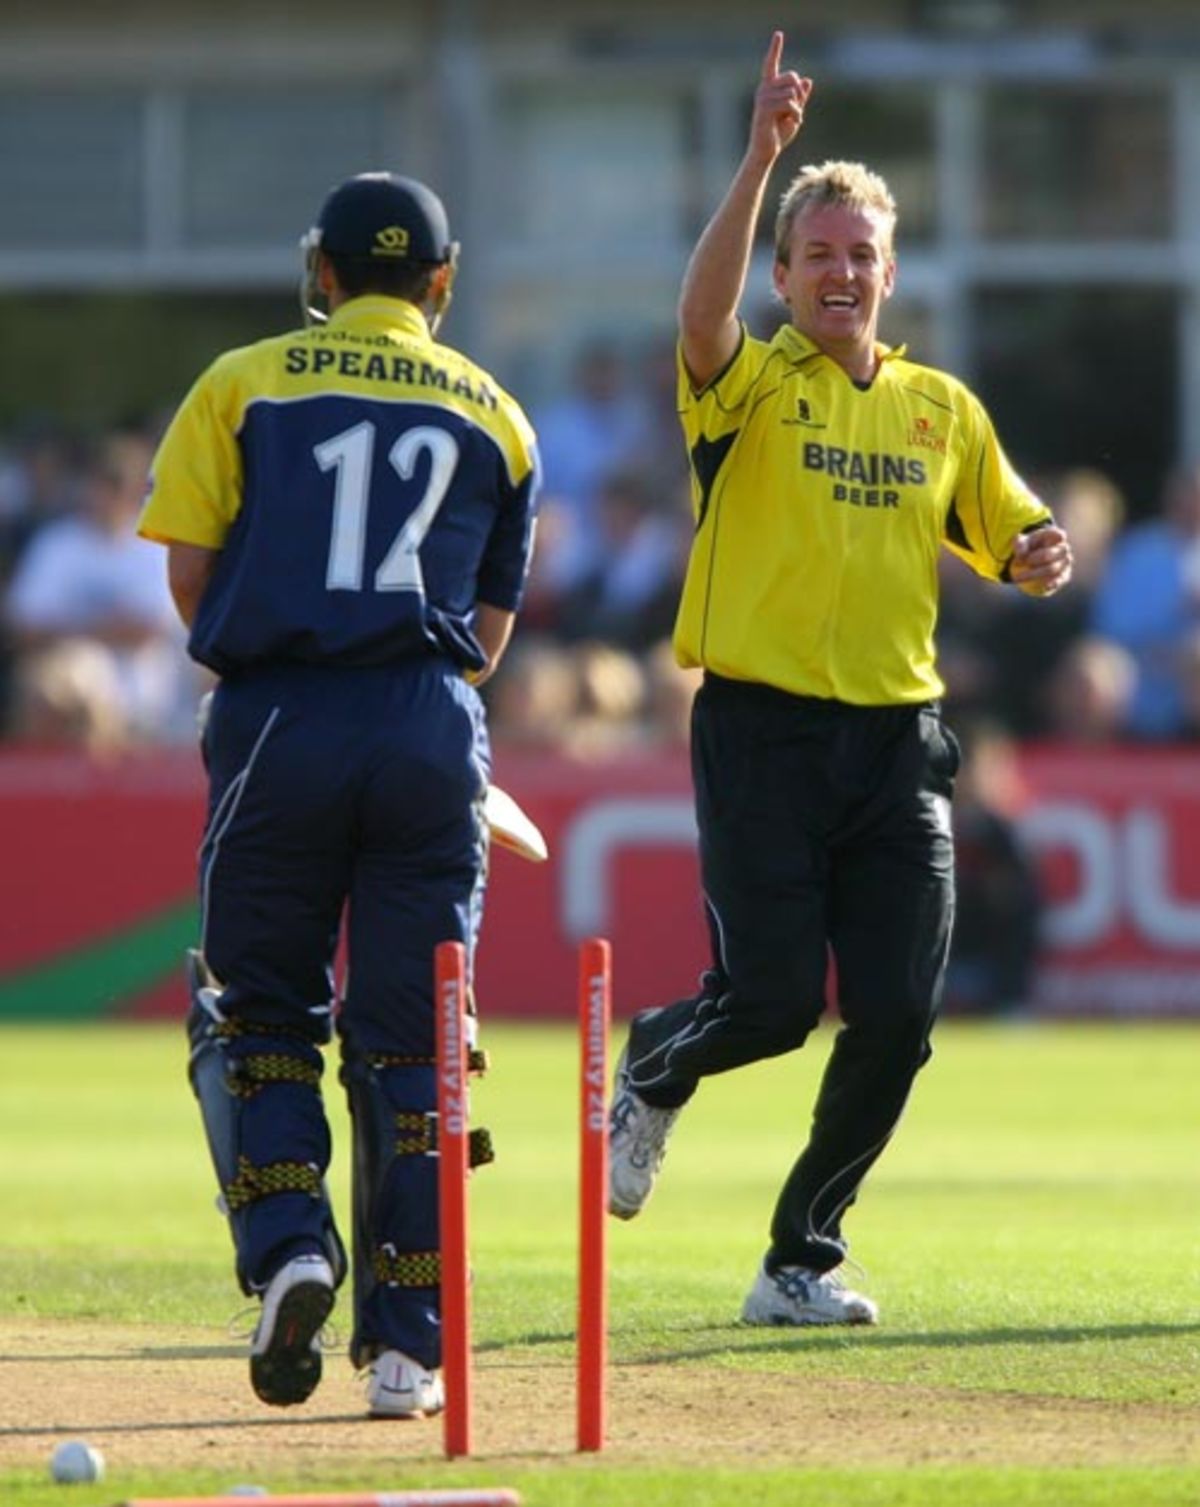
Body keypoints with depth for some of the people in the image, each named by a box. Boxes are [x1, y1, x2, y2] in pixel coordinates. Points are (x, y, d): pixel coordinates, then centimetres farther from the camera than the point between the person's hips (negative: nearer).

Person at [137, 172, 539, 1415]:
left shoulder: (245, 383, 8)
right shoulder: (494, 415, 14)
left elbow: (190, 570, 2)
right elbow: (490, 631, 13)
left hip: (277, 722, -1)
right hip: (434, 733, 1)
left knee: (259, 1016, 12)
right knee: (410, 1037, 5)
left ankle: (286, 1244, -12)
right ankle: (405, 1344, 3)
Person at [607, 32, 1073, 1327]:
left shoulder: (942, 409, 15)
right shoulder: (750, 386, 0)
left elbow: (1015, 542, 21)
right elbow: (701, 312, -22)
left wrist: (1040, 554, -4)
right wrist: (761, 159, -31)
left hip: (897, 737, 4)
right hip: (763, 729, -4)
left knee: (896, 1016, -4)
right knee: (771, 997, -11)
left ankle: (802, 1260, 11)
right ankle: (651, 1072, 24)